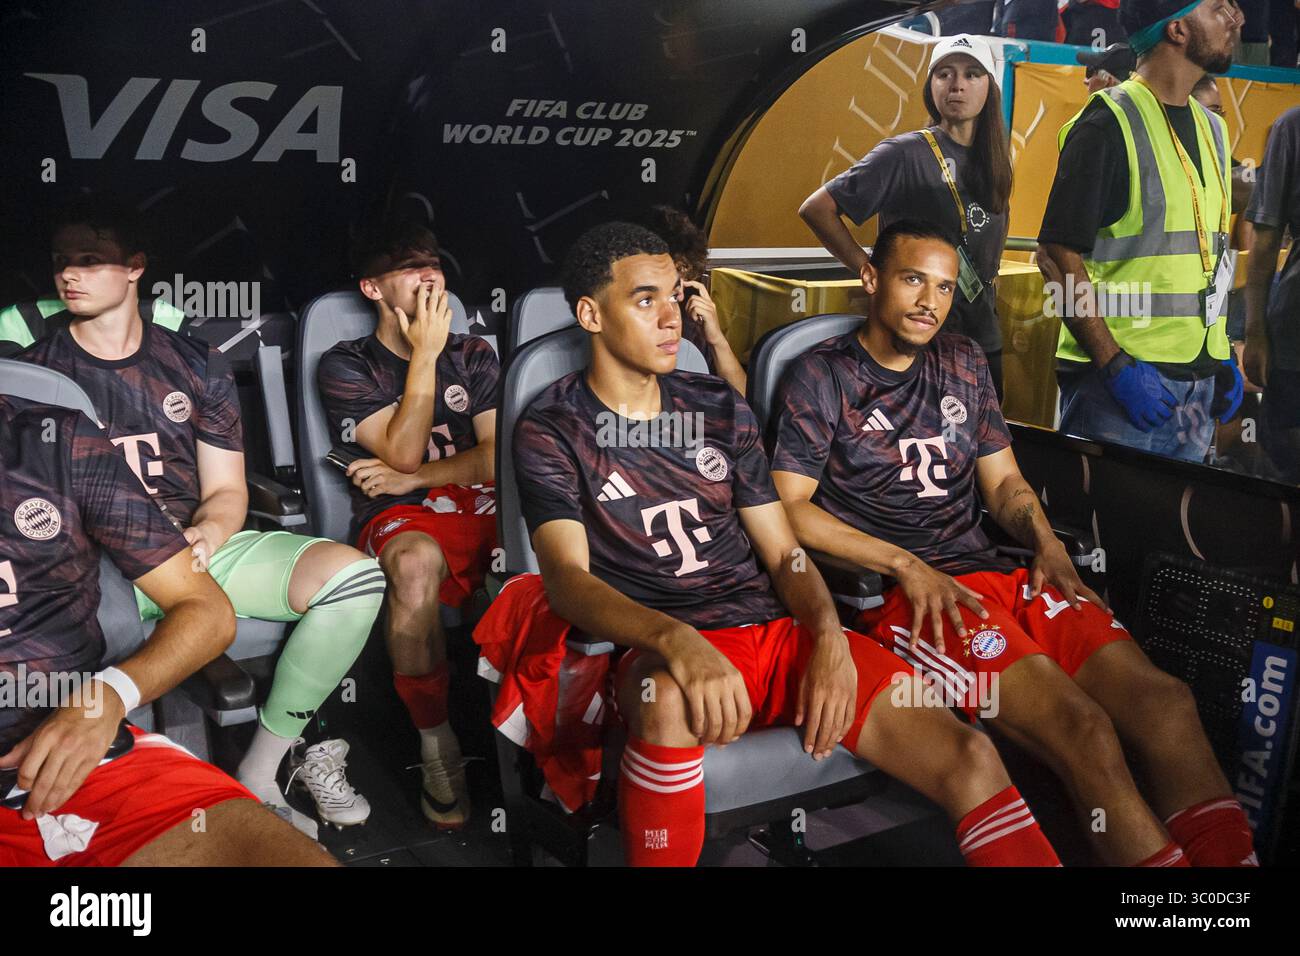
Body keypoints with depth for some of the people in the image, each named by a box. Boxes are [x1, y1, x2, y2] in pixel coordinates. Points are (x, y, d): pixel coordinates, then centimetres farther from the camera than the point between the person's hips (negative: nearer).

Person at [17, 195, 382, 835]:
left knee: (354, 574, -23)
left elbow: (226, 491, 10)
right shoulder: (34, 372, 10)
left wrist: (206, 534, -14)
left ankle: (261, 770, -11)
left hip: (199, 544, 2)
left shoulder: (195, 366, 14)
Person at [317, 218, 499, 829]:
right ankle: (436, 744, -21)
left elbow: (499, 456, 8)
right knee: (416, 562, -41)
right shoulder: (346, 366, 9)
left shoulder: (474, 355, 19)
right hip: (401, 521, -3)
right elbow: (401, 452, -6)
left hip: (483, 506, 3)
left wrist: (413, 479, -4)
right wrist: (426, 353, -5)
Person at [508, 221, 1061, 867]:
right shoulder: (550, 432, 2)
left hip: (782, 632, 4)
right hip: (664, 653, -3)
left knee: (970, 758, -15)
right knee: (668, 698, -41)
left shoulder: (721, 410, 15)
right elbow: (568, 578, -13)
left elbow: (783, 553, 13)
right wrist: (677, 642, -32)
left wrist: (828, 636, -9)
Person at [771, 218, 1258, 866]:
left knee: (1162, 698, -17)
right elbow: (788, 507, -4)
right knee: (1083, 730, -26)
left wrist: (1046, 542, 2)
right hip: (897, 593, -6)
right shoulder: (821, 377, 4)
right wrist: (905, 565, -10)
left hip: (991, 573, 6)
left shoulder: (963, 364, 21)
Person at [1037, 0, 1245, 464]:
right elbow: (1057, 255, -16)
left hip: (1199, 380, 8)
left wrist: (1222, 357, 14)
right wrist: (1117, 366, -21)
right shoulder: (1108, 123, -9)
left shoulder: (1211, 128, 16)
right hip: (1122, 375, -7)